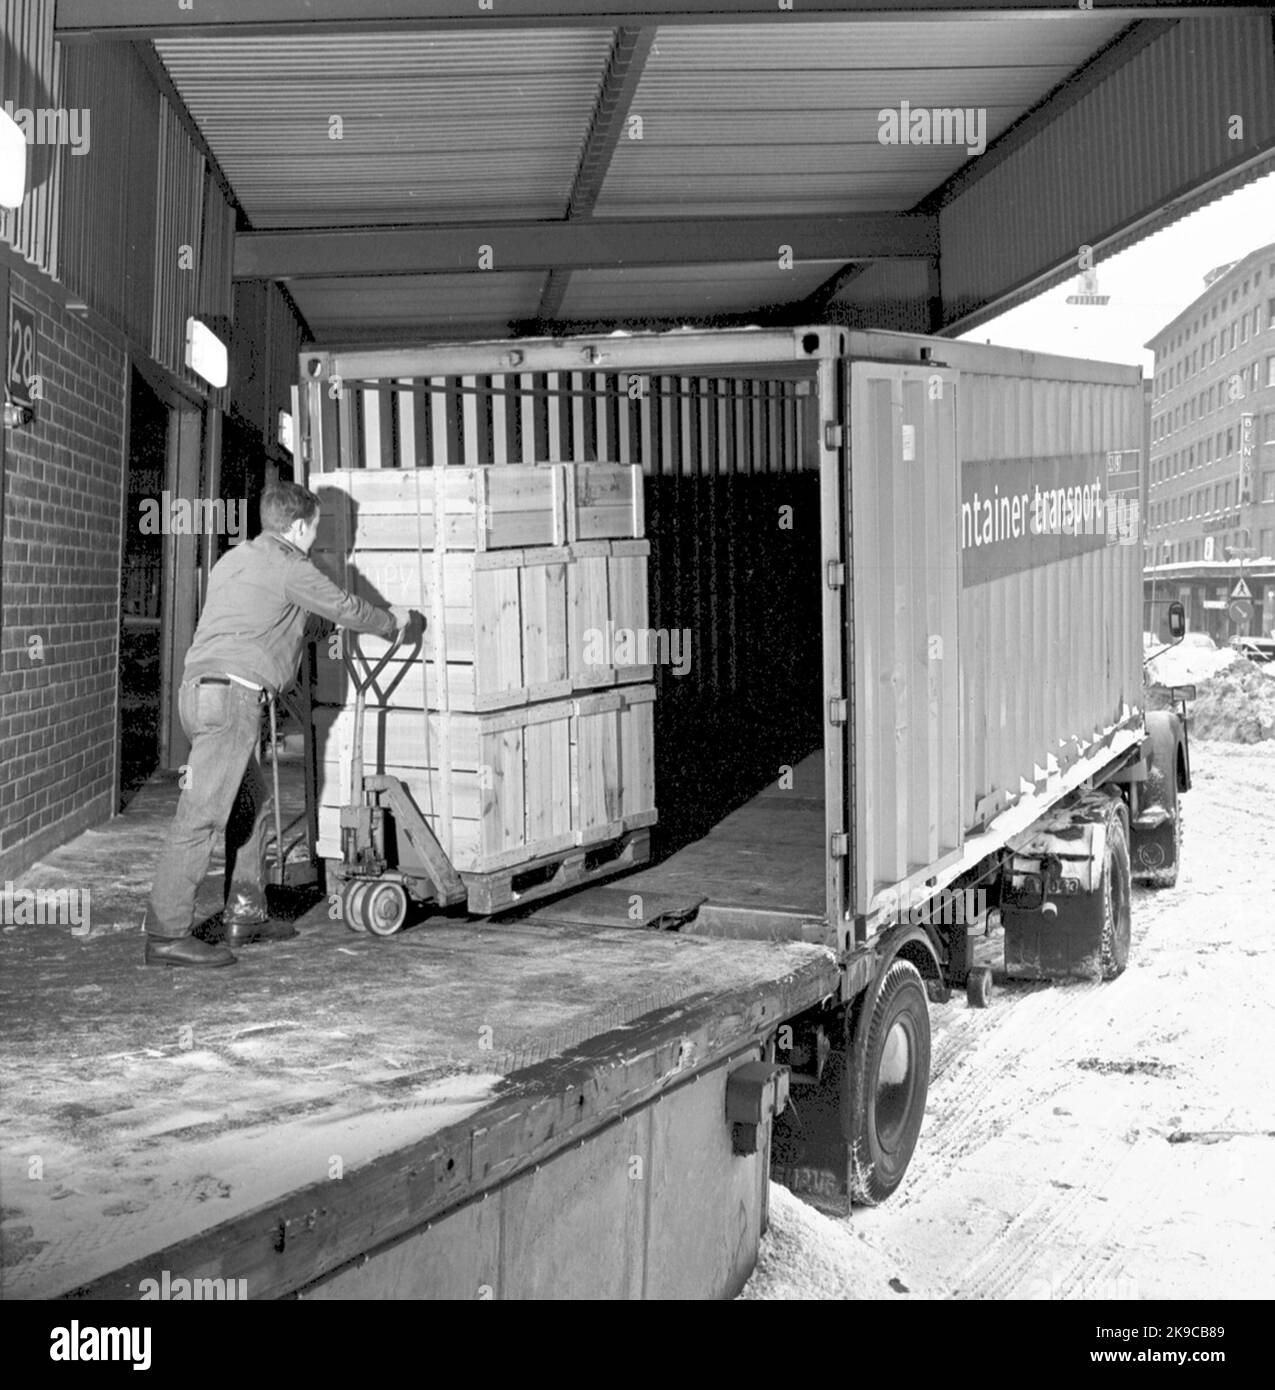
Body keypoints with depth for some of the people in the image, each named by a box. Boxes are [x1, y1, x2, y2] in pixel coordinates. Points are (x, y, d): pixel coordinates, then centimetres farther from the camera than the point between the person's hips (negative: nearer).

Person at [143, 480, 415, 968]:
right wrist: (392, 621, 25)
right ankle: (166, 934, -11)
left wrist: (308, 627, 50)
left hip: (202, 686, 10)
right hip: (231, 694, -10)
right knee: (203, 815, -11)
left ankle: (245, 914, 23)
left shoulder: (233, 560, 23)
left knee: (252, 804, 18)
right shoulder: (289, 567, -4)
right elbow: (346, 608, 6)